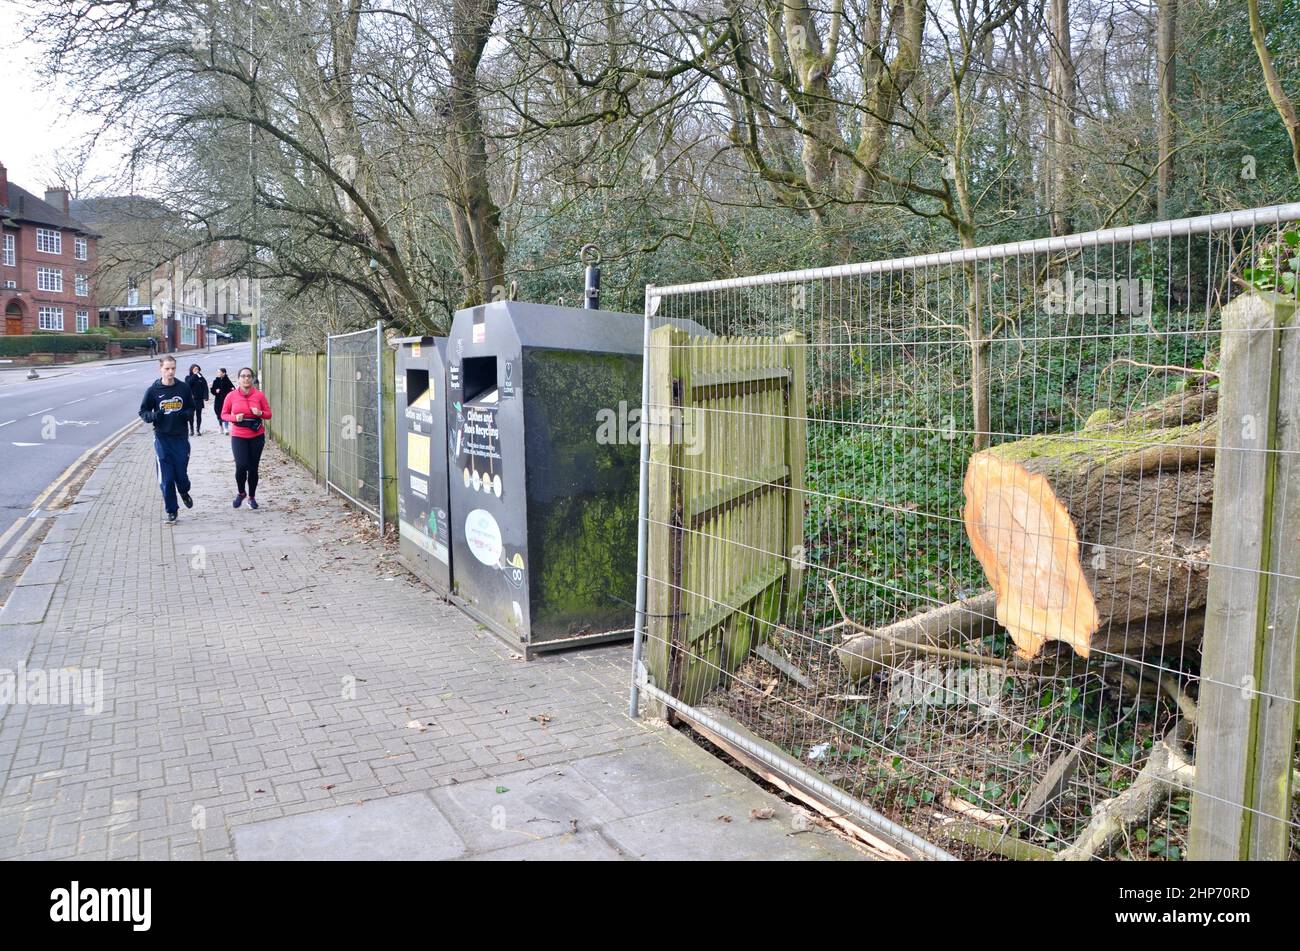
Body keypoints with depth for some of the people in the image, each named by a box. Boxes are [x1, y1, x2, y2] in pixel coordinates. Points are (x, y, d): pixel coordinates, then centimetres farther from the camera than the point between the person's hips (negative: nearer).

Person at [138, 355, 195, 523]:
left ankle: (184, 492, 40)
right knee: (166, 478, 0)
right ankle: (171, 510, 12)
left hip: (181, 438, 1)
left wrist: (186, 414, -10)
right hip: (162, 439, -1)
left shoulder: (184, 388, 1)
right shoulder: (153, 390, -2)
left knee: (181, 472, 6)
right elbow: (143, 412, 5)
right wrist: (154, 416, -17)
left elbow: (191, 408, 13)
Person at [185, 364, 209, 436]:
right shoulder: (188, 378, 6)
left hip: (199, 400, 0)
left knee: (198, 415, 4)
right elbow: (189, 383, -15)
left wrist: (205, 398, -9)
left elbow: (205, 388, 1)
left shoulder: (201, 378, 5)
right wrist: (194, 375, -13)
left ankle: (198, 430, 10)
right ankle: (191, 430, 11)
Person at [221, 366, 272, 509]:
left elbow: (268, 414, 5)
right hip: (238, 437, -1)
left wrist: (260, 413, -16)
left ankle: (252, 497, 23)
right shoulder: (231, 395, -1)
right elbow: (224, 414, 6)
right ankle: (241, 493, 14)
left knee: (253, 468, 5)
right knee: (241, 466, -13)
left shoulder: (259, 395, -1)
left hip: (257, 437, 1)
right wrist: (235, 418, -13)